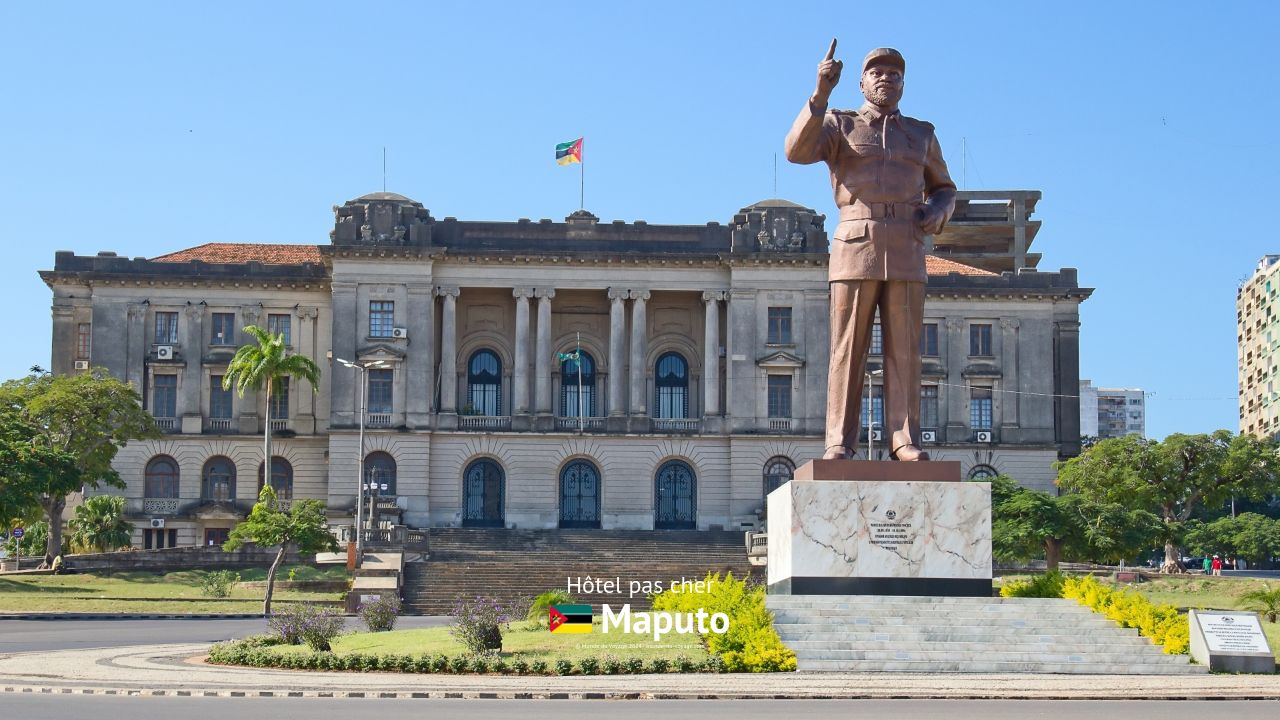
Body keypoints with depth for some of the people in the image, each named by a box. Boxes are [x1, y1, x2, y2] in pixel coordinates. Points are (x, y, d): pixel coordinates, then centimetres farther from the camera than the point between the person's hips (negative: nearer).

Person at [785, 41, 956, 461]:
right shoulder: (839, 125, 11)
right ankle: (840, 443, -6)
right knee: (848, 349, -6)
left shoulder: (921, 134, 19)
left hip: (906, 253, 3)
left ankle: (904, 440, -2)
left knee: (904, 349, -2)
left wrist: (937, 212, 2)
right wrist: (821, 93, -19)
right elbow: (798, 151, -9)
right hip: (855, 247, -2)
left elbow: (943, 189, 27)